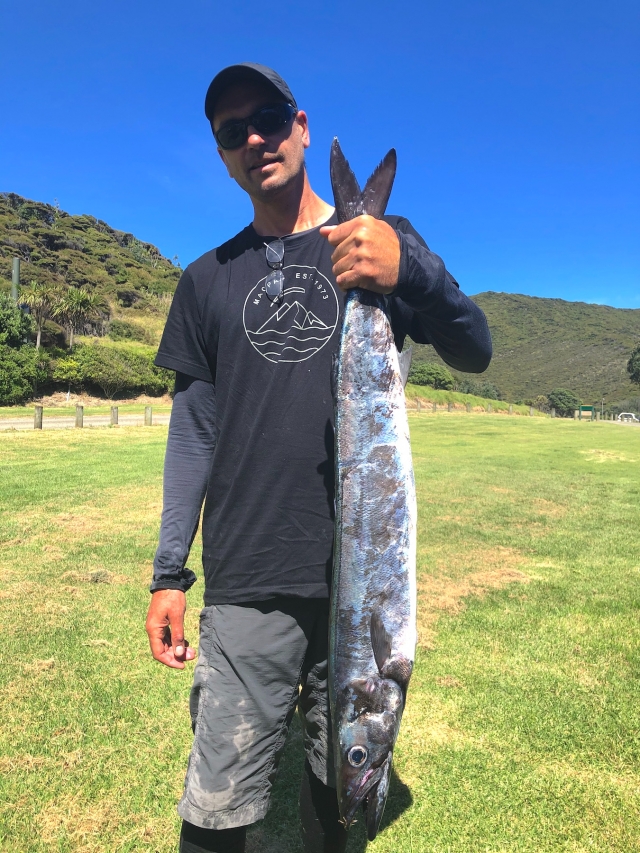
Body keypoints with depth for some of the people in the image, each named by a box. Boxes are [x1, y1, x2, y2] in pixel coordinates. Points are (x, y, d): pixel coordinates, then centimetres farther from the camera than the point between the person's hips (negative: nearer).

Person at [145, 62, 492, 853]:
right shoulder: (208, 279, 10)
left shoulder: (381, 239, 7)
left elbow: (475, 353, -2)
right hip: (246, 586, 1)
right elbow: (194, 432, 8)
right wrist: (168, 575, 4)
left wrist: (410, 269, -22)